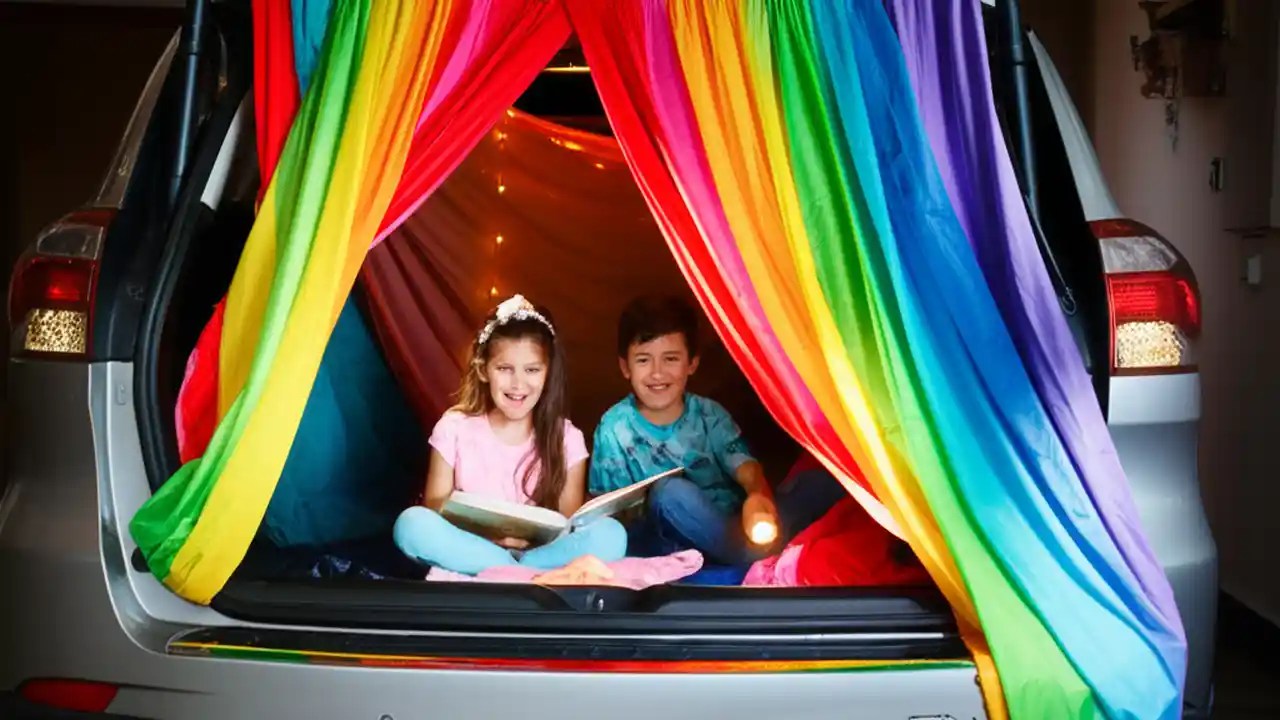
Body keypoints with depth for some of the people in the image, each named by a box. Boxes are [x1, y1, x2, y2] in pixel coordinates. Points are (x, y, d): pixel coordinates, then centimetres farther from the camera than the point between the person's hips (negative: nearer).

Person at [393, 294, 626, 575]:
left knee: (610, 534, -26)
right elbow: (433, 505, 2)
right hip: (470, 546, 0)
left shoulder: (566, 438, 2)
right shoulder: (455, 428, 1)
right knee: (411, 523, -30)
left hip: (541, 548, 0)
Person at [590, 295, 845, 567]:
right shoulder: (616, 427, -1)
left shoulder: (709, 414, 4)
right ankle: (764, 558, -27)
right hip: (673, 545, -2)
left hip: (731, 525, 3)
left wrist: (758, 497, -34)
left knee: (822, 481, -13)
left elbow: (746, 468, -10)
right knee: (670, 492, -35)